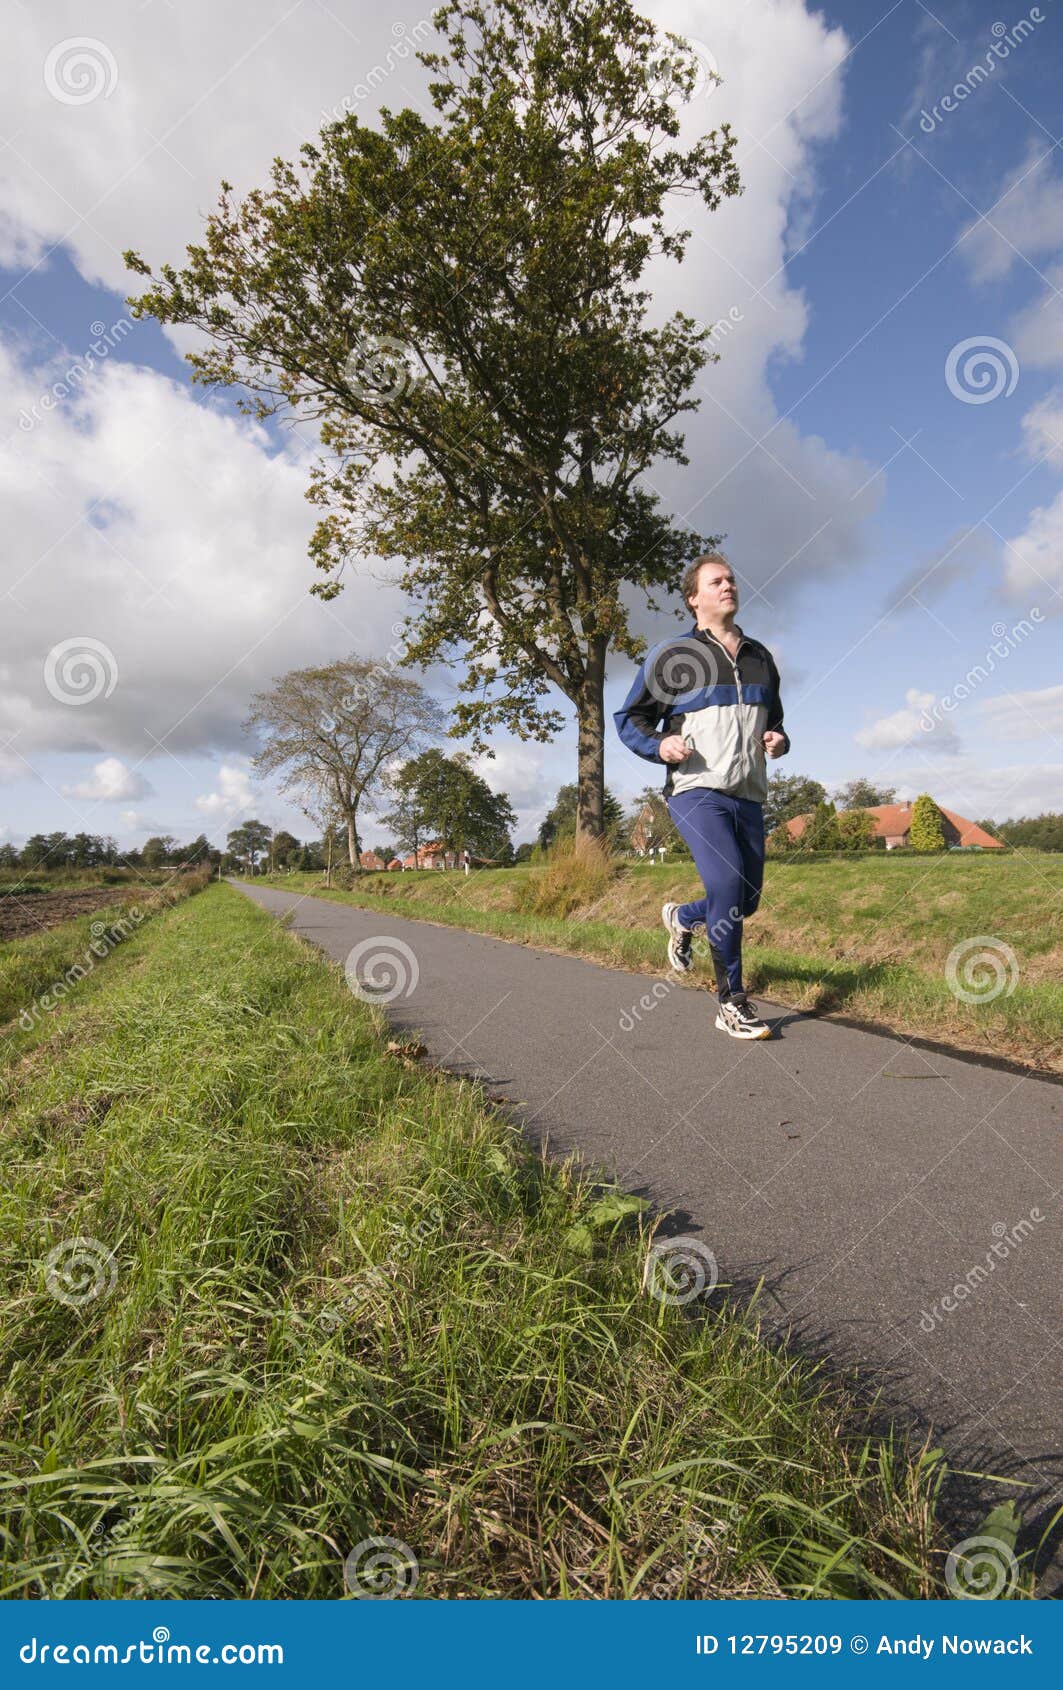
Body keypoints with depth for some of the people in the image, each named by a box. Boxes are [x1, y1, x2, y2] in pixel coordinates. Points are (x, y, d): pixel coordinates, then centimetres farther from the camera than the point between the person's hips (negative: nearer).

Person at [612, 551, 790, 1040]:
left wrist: (779, 740, 7)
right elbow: (629, 720, 4)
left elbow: (774, 718, 30)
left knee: (747, 900, 9)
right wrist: (658, 745, -16)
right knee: (727, 883, -22)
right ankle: (732, 1003, -7)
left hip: (748, 797, 6)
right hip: (697, 792, -6)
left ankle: (681, 918, 40)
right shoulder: (671, 656, 1)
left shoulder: (760, 657, 18)